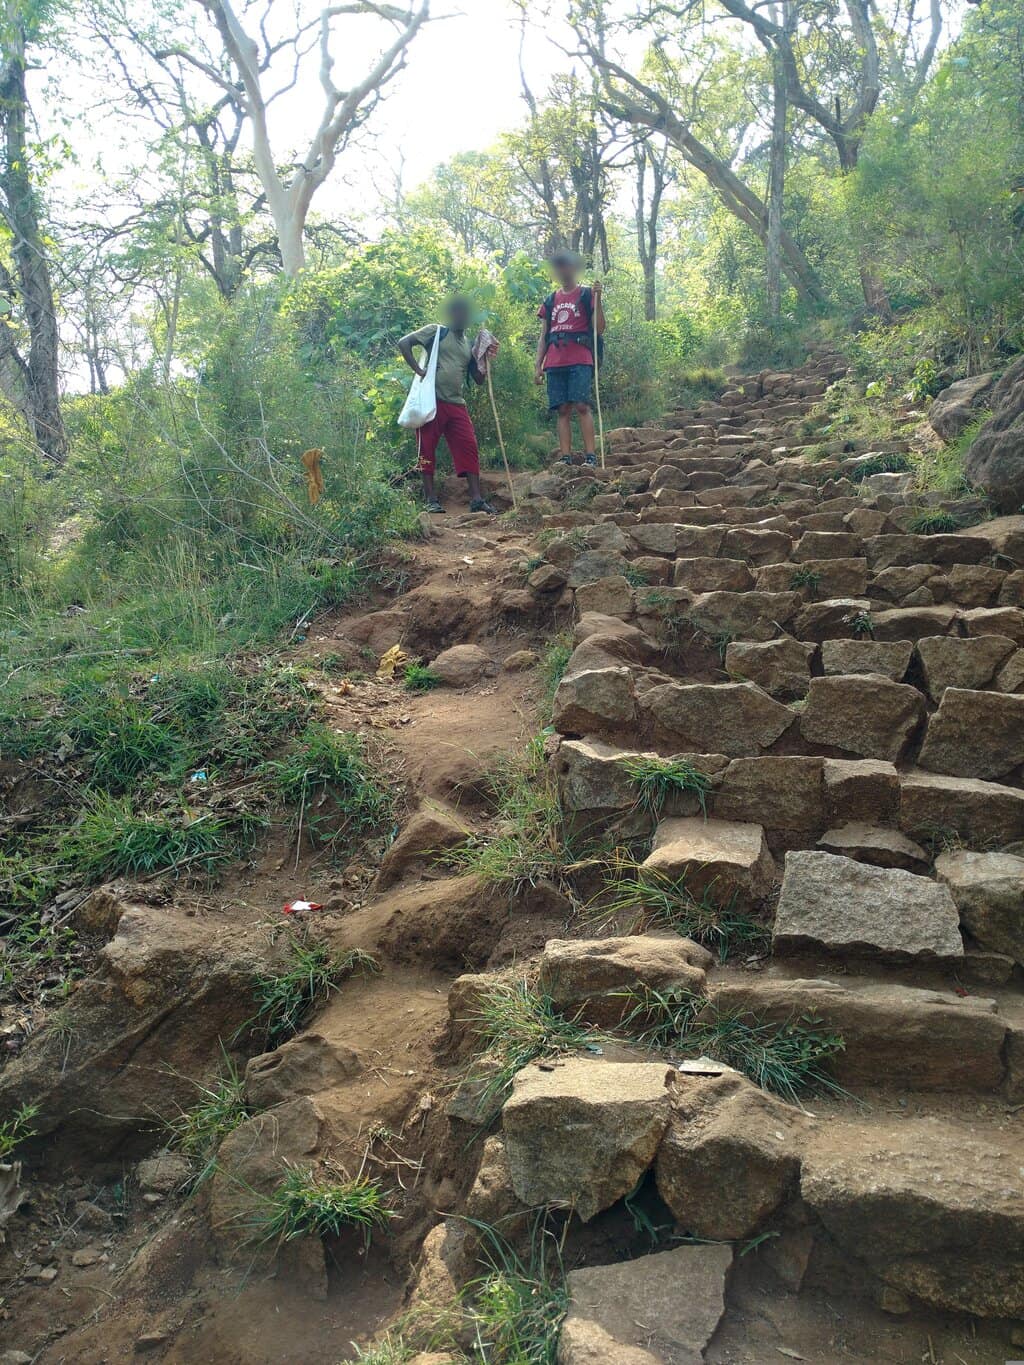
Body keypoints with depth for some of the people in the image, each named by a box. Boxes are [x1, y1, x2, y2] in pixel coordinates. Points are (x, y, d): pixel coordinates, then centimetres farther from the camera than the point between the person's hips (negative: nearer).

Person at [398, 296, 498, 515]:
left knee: (469, 447, -4)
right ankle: (431, 499, 1)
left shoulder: (470, 345, 18)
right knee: (427, 448, -4)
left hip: (456, 404, 5)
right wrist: (418, 369, -11)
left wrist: (488, 360, 1)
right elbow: (404, 343, -3)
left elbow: (479, 379, 17)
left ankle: (476, 498, -4)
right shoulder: (436, 331, 4)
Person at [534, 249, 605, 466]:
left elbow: (599, 328, -1)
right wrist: (538, 365, 12)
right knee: (563, 410, 0)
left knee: (581, 406, -15)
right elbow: (544, 336, 21)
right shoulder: (550, 300, 21)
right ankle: (565, 458, -2)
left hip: (580, 361, -4)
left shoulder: (586, 294, 8)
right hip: (555, 364, 4)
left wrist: (597, 299, -13)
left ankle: (590, 456, -16)